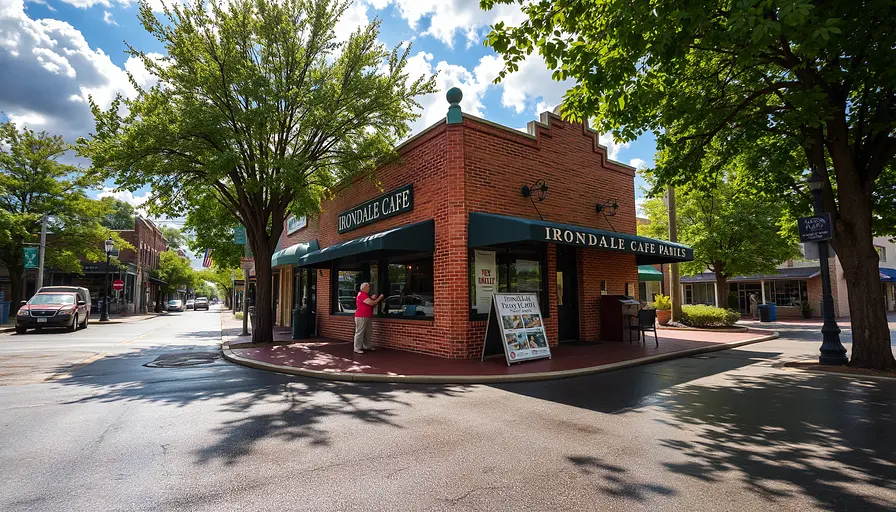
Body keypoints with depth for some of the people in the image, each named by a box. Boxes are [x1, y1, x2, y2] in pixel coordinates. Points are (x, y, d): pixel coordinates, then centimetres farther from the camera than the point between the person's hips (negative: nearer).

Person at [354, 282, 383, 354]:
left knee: (368, 333, 12)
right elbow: (372, 303, -19)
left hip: (367, 316, 10)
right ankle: (357, 348, -6)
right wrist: (379, 298, -7)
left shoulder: (365, 295, 19)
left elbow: (370, 304, 25)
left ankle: (367, 346, 21)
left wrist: (372, 299, 8)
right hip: (361, 317, -10)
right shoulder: (362, 295, -15)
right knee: (360, 332, -8)